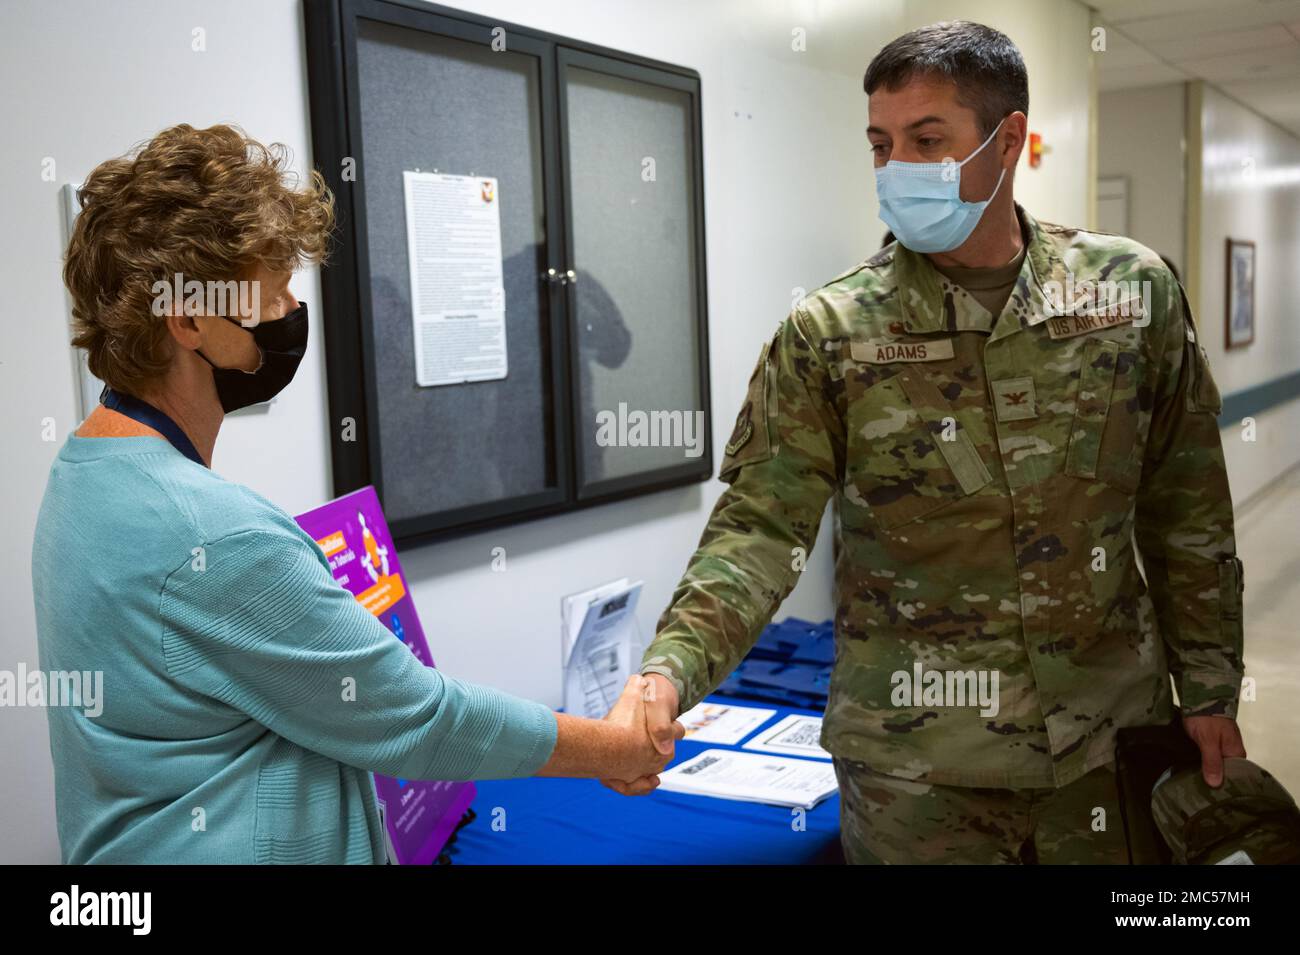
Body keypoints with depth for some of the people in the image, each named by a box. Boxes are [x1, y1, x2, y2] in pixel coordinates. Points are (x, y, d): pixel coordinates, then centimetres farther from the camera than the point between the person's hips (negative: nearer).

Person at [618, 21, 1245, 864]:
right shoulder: (828, 336, -9)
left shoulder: (1135, 292, -1)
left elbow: (1186, 509, 5)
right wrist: (670, 669, -28)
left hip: (1111, 733, 3)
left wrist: (1209, 687, 7)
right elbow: (760, 526, -13)